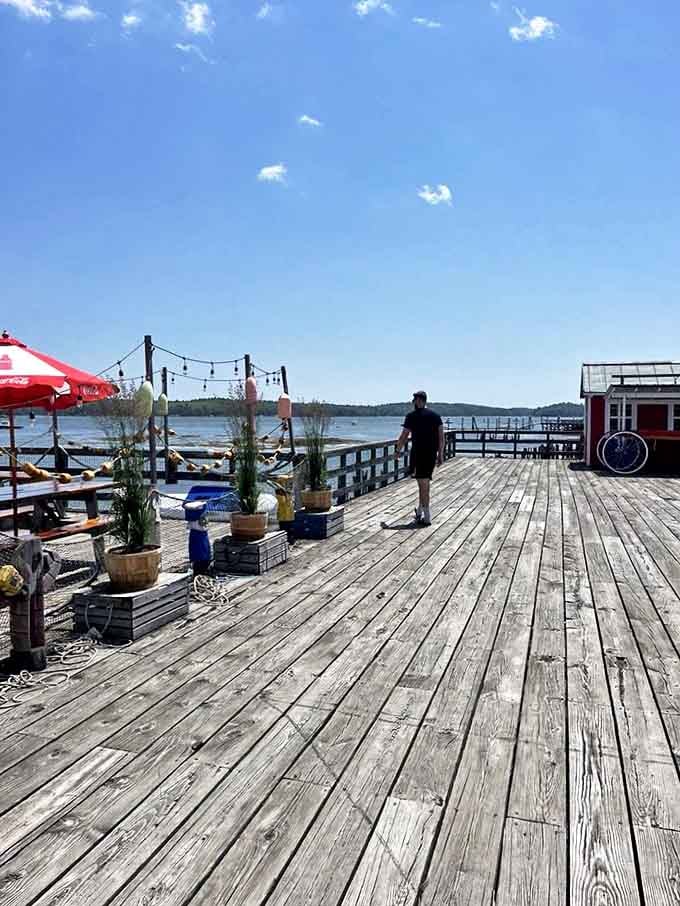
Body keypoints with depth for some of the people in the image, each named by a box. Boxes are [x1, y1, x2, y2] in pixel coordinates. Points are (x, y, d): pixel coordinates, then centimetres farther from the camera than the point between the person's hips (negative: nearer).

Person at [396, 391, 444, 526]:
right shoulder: (435, 415, 8)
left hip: (418, 453, -5)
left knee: (423, 484, -4)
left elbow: (404, 436, -4)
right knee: (425, 482, 18)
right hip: (432, 453, 5)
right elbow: (441, 437, 5)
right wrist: (440, 454, 10)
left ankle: (427, 518, -3)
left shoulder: (412, 416, -5)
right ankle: (420, 510, 32)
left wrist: (398, 450, 11)